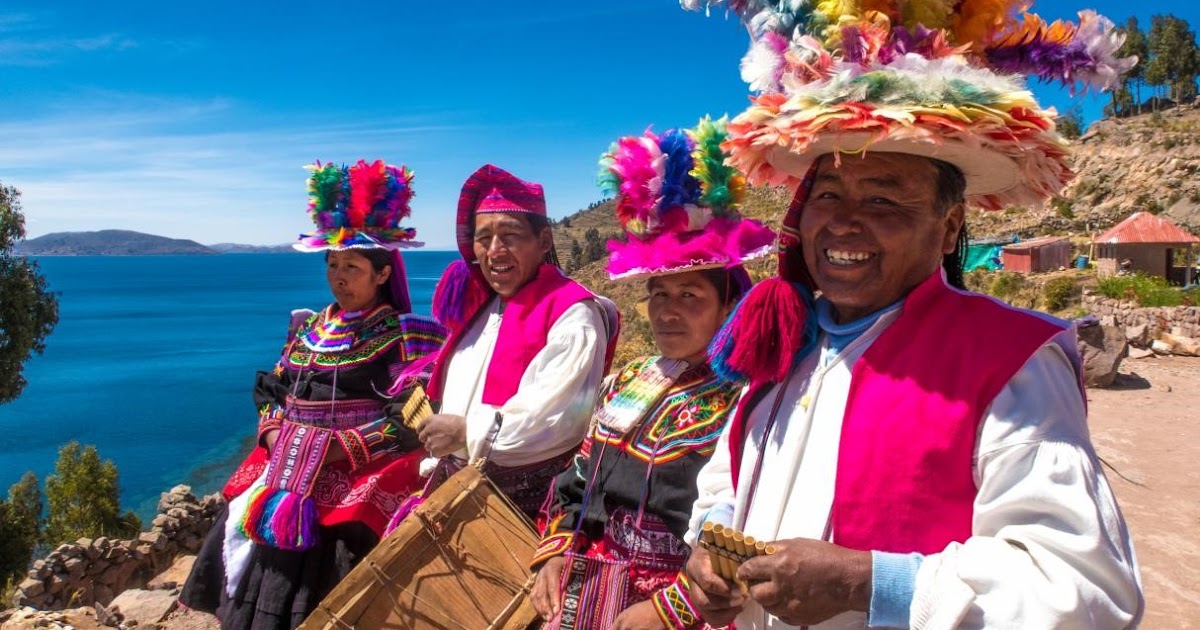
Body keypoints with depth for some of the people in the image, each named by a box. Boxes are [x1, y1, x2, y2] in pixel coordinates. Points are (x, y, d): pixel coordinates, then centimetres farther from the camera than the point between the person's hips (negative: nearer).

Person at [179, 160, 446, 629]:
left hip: (355, 480, -6)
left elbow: (407, 422, -12)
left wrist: (331, 451, -15)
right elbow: (271, 393, 17)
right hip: (285, 470, 6)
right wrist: (276, 441, -2)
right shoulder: (307, 329, 14)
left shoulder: (404, 336, -5)